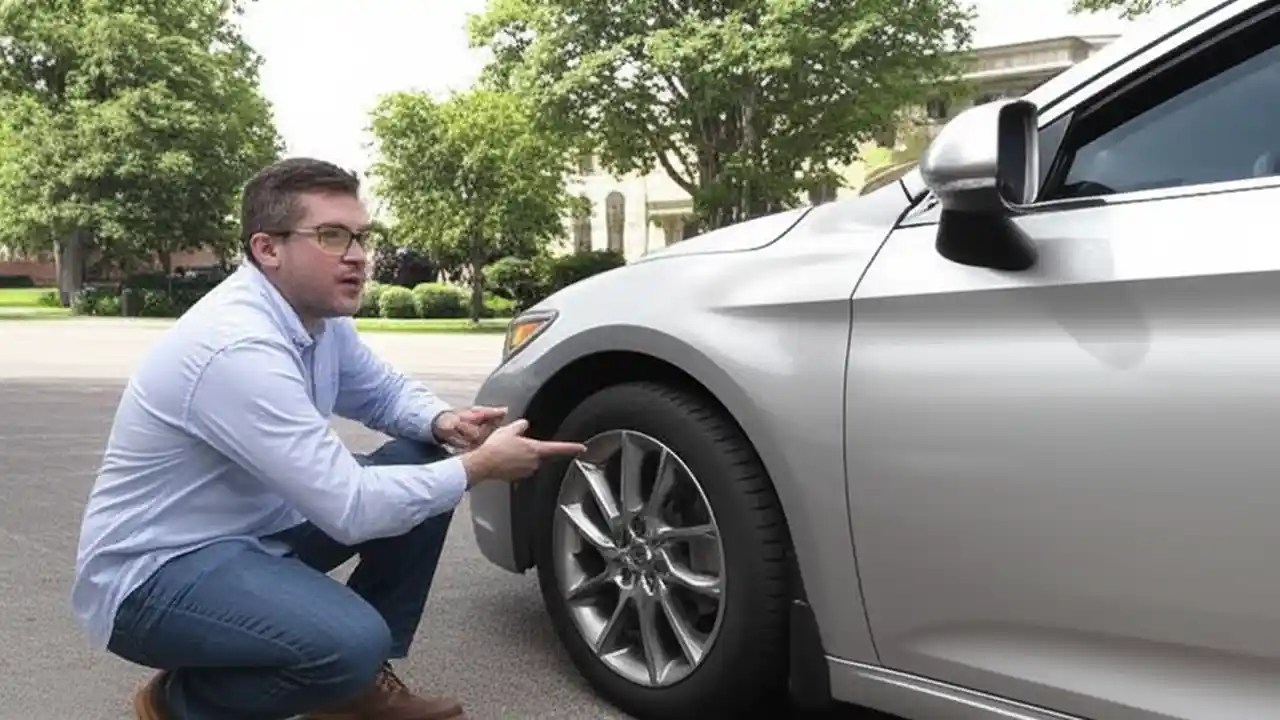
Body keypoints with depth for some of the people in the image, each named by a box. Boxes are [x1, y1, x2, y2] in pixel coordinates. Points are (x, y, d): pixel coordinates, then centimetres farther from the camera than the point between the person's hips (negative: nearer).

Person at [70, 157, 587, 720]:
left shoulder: (322, 318, -2)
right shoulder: (239, 348, -30)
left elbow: (386, 391, 15)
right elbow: (350, 509, -31)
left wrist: (442, 423, -8)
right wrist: (478, 467, -21)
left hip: (255, 527, 9)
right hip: (151, 574, -9)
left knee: (424, 463, 0)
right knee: (353, 643, -32)